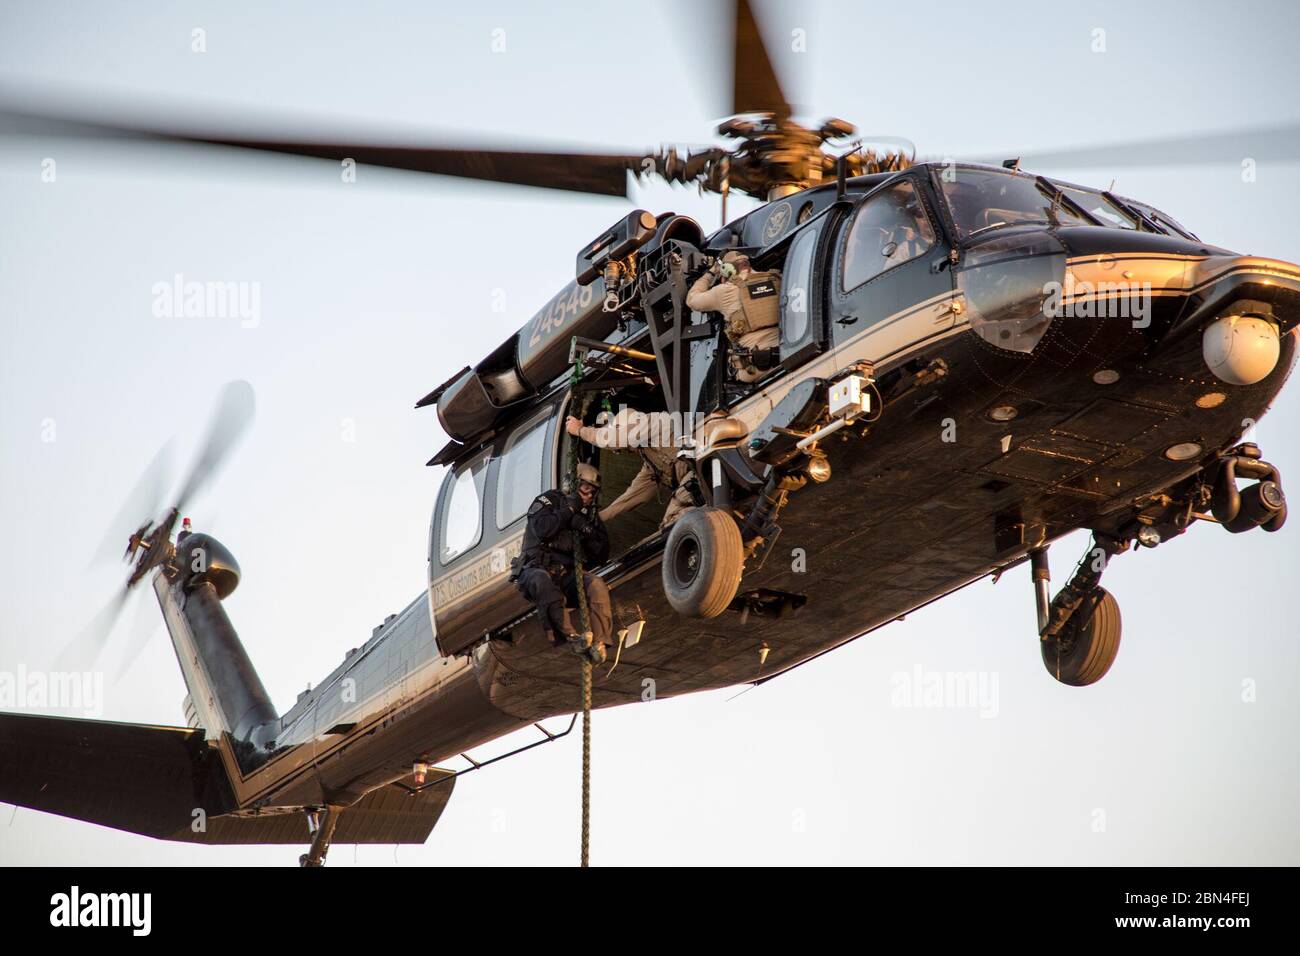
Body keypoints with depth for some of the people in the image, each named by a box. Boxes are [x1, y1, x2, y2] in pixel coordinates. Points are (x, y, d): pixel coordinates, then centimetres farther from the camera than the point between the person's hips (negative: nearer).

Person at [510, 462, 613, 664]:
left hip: (568, 575, 4)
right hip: (536, 569, -4)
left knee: (596, 585, -29)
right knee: (541, 580, -41)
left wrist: (585, 531, -6)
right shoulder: (548, 501, 4)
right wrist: (569, 509, -10)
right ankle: (568, 635, -53)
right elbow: (542, 529, -18)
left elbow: (602, 555, 10)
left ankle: (598, 642, -36)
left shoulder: (590, 514, 17)